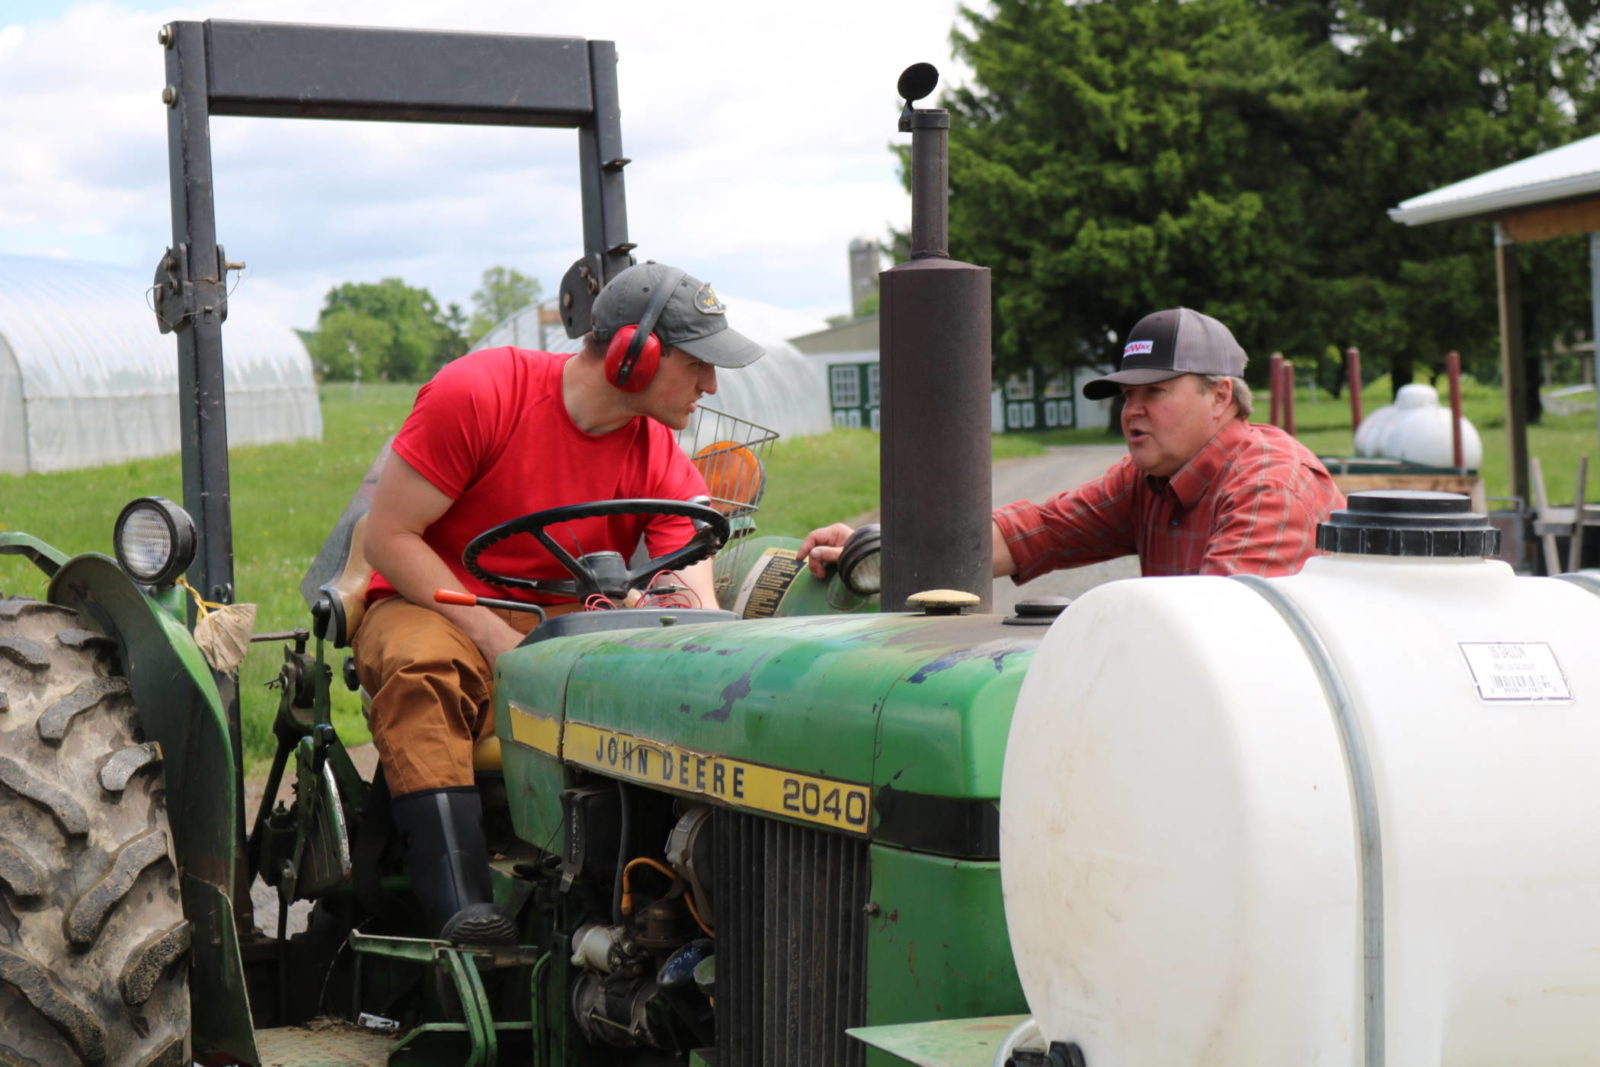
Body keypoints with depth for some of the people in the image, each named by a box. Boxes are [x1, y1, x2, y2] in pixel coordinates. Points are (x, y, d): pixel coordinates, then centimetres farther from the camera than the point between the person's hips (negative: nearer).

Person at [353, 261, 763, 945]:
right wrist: (498, 641, -22)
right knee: (421, 669, -39)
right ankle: (460, 910, -47)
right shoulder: (478, 394, -14)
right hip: (436, 609, -3)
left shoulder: (665, 467, -1)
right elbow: (388, 536, -14)